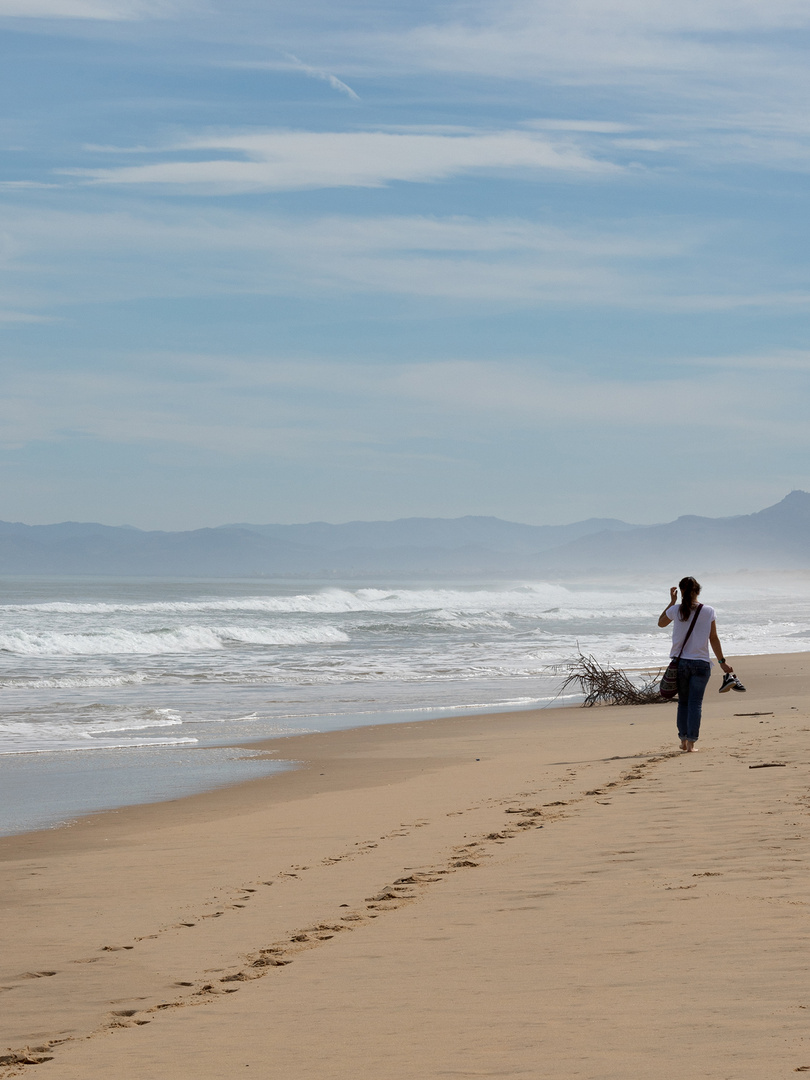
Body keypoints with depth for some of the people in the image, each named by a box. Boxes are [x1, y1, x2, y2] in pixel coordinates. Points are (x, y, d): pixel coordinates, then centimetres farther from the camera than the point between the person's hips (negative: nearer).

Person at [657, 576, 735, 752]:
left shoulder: (676, 610, -4)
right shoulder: (708, 611, -4)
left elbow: (661, 622, 17)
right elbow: (714, 639, 1)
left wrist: (672, 601, 18)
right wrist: (722, 661, 10)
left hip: (680, 662, 1)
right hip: (701, 663, -1)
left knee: (683, 702, 15)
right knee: (695, 703, 1)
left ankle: (683, 740, 17)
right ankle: (691, 742, -4)